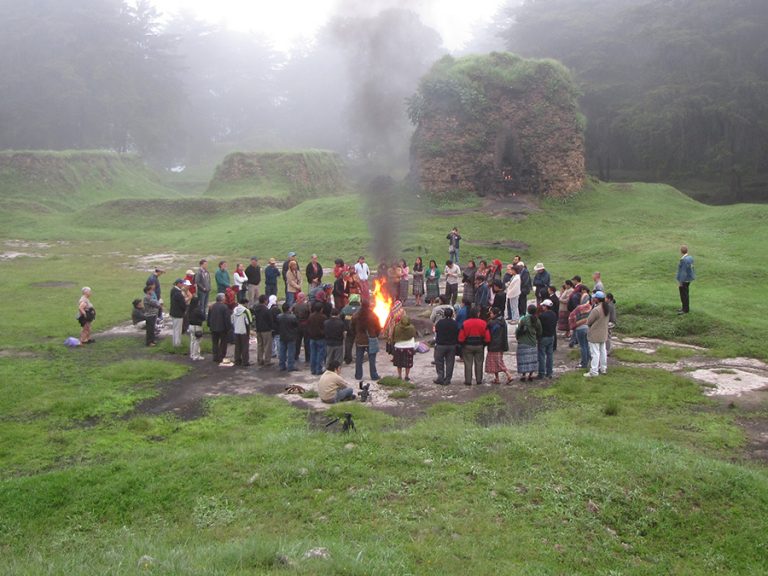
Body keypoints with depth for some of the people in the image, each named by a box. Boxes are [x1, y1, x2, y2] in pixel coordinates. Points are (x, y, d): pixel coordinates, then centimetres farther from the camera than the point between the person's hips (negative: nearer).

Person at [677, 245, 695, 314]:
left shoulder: (683, 260, -26)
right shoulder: (690, 257, 2)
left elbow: (683, 272, -24)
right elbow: (691, 269, 11)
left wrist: (680, 282, -19)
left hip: (684, 280, -9)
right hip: (688, 278, 9)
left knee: (684, 294, 1)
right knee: (685, 293, 18)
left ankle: (685, 310, 10)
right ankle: (685, 308, 28)